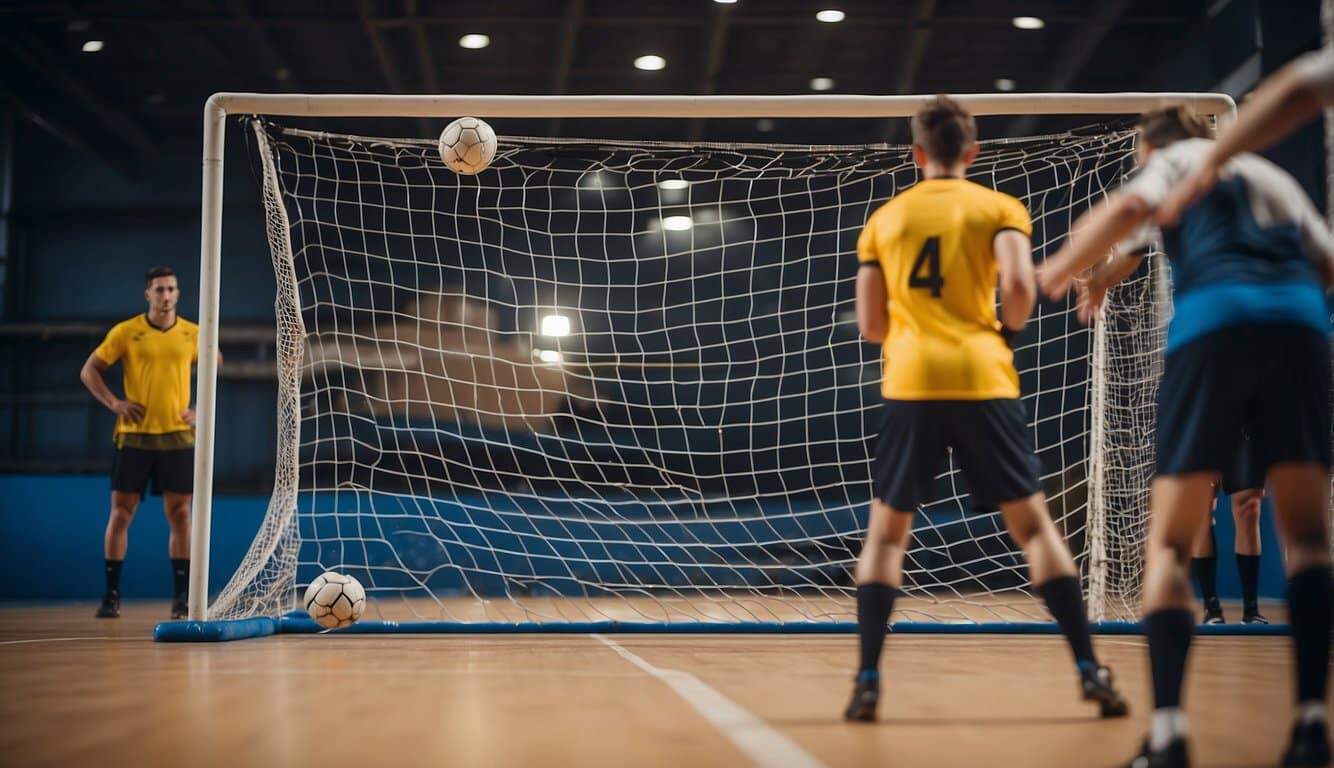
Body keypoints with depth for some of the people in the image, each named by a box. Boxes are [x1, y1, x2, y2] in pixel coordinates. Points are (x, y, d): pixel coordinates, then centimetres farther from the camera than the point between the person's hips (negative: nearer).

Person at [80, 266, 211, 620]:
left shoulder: (193, 334, 4)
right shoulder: (125, 332, 0)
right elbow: (89, 371, 5)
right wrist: (114, 403, -9)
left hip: (177, 436, 1)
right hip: (133, 435, -1)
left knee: (179, 514, 0)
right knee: (120, 513, 0)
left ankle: (181, 596, 6)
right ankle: (111, 595, 8)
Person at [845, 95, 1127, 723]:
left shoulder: (884, 218, 13)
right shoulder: (1000, 208, 7)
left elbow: (870, 325, 11)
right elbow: (1019, 285, -10)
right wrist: (1007, 330, 10)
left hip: (911, 386, 1)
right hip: (983, 382, -1)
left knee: (885, 530, 9)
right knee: (1032, 523, 7)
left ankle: (867, 681, -1)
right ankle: (1089, 669, 3)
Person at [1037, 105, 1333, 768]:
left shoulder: (1180, 157, 20)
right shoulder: (1274, 175, 32)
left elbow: (1127, 208, -2)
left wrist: (1062, 272, 6)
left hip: (1213, 319, -3)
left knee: (1169, 544, 0)